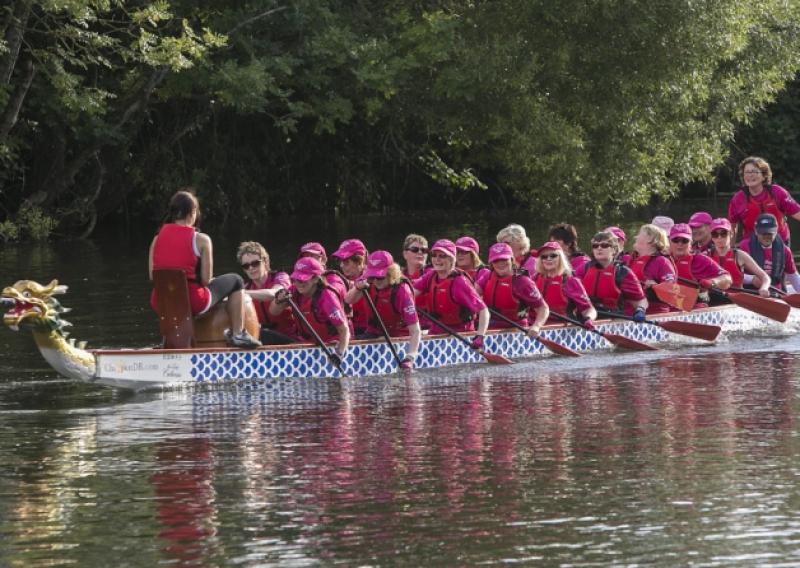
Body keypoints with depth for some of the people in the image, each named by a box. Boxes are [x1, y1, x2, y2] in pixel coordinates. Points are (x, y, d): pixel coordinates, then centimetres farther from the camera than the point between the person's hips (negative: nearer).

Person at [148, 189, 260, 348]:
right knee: (235, 281, 18)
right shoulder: (201, 240, -8)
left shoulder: (157, 238, 3)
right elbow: (206, 280, -8)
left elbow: (152, 276, 5)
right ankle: (237, 334, 20)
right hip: (192, 302, -5)